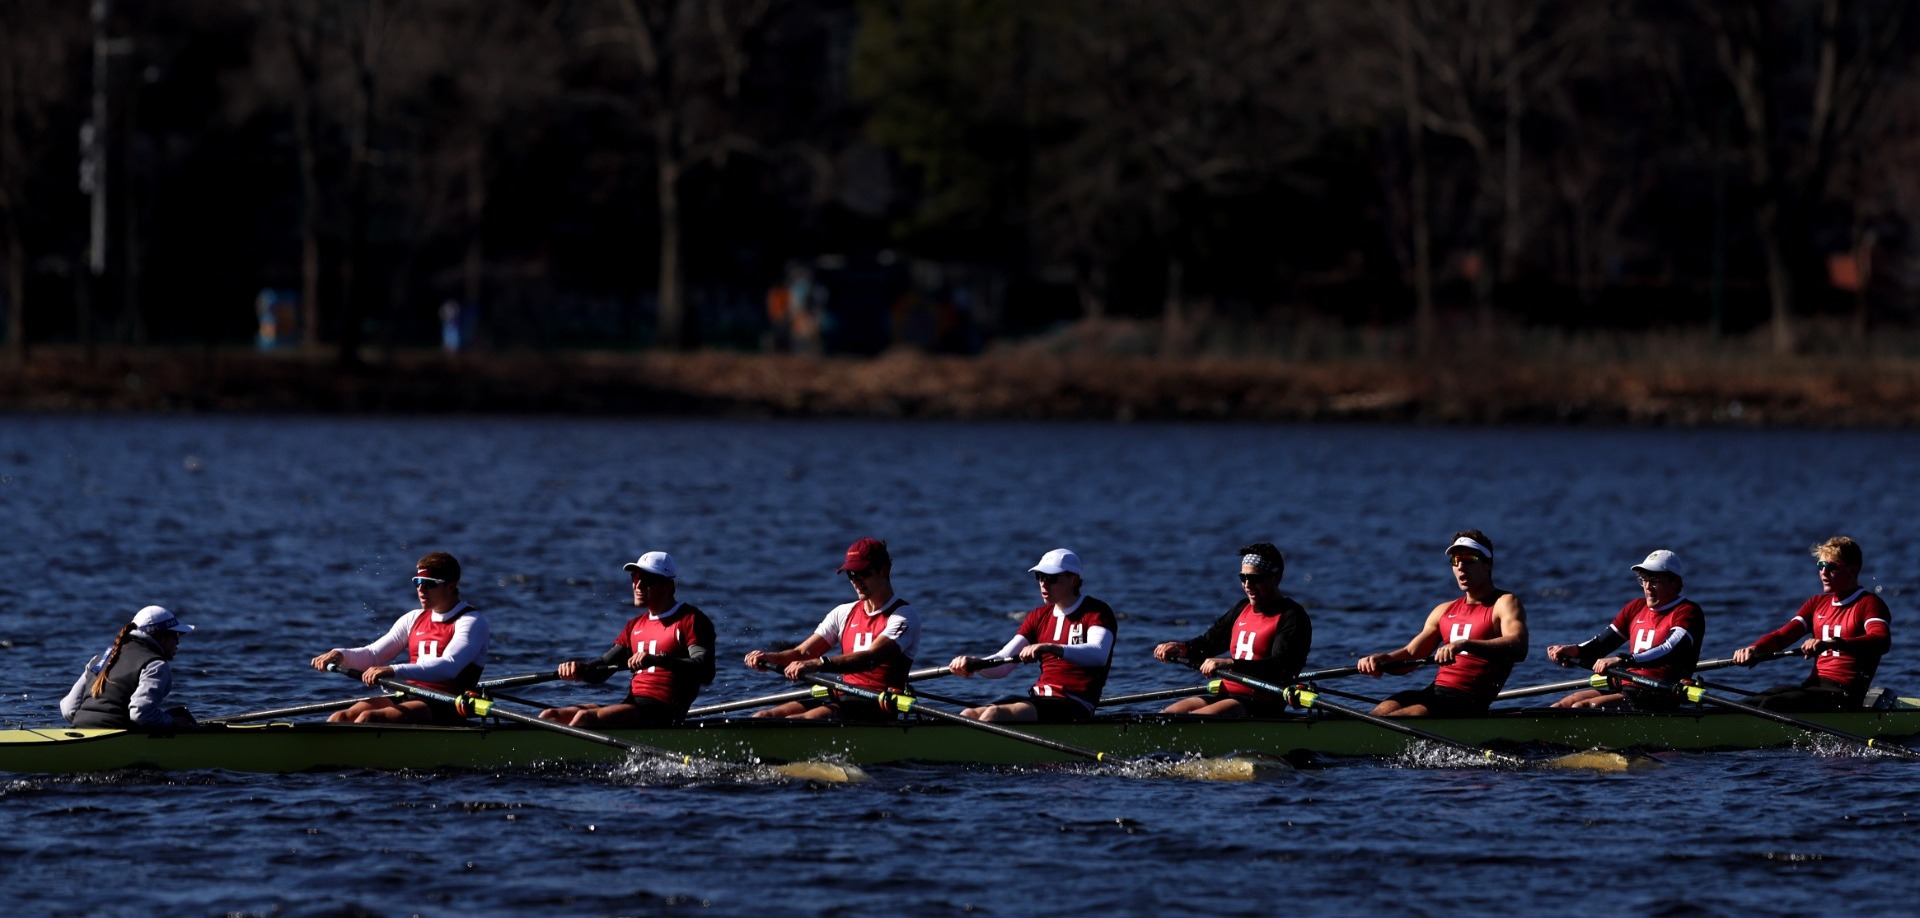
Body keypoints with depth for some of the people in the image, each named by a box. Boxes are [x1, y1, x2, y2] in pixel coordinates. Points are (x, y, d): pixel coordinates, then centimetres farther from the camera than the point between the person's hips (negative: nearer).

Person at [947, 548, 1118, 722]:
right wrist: (974, 664, -14)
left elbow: (1098, 655, -25)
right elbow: (1001, 665, 9)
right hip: (1038, 698, 7)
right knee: (968, 716, -16)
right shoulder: (1039, 617, 17)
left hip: (1075, 706, -7)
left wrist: (1050, 648, -40)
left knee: (994, 715, -30)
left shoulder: (1097, 613, -3)